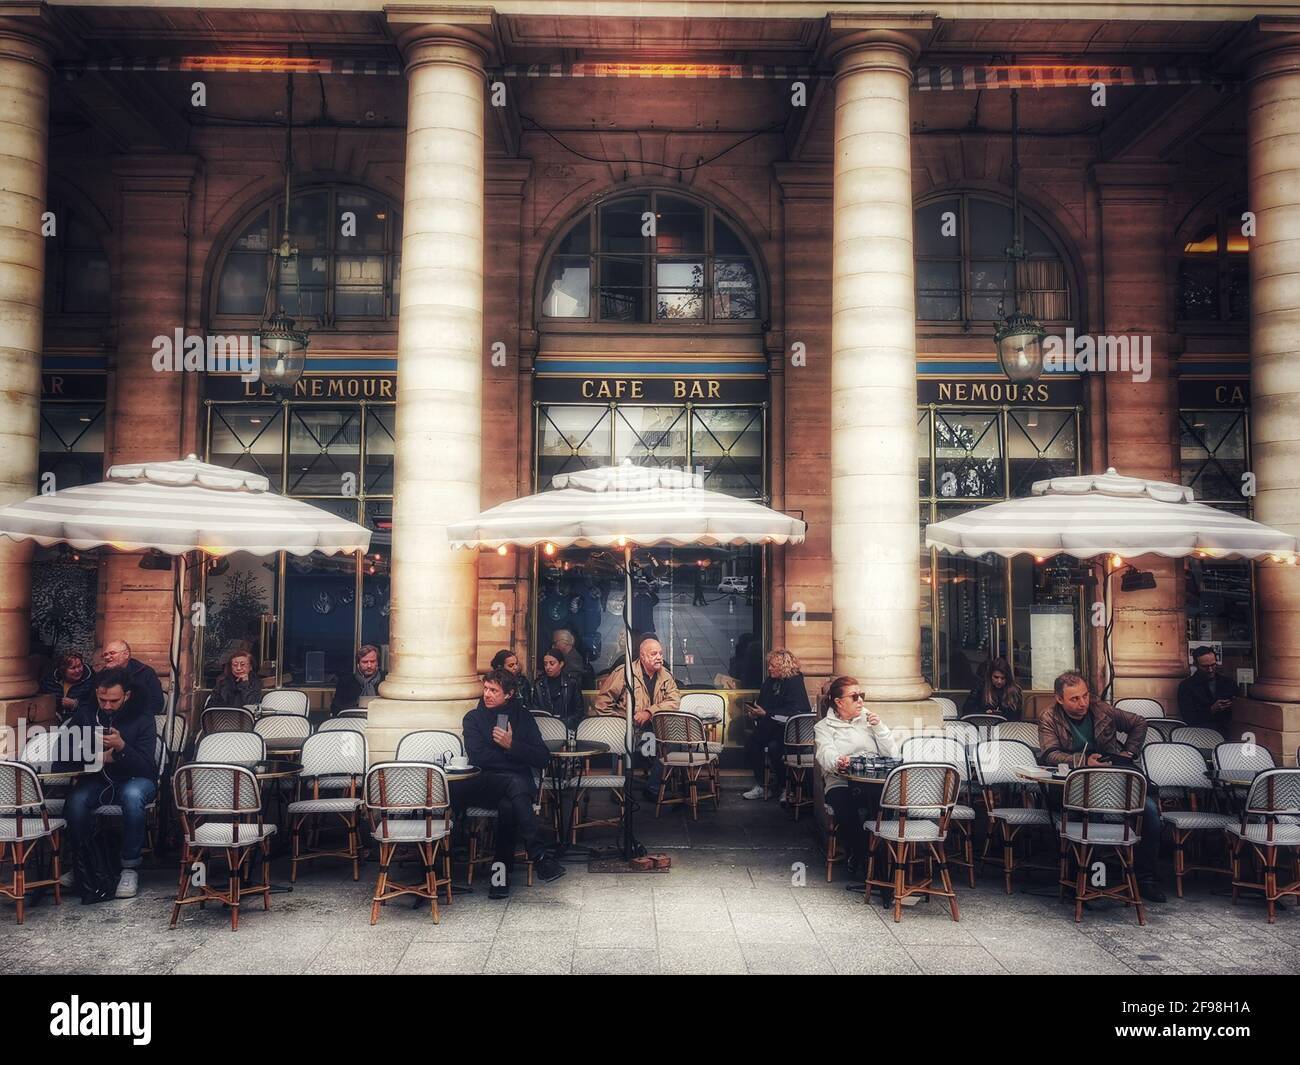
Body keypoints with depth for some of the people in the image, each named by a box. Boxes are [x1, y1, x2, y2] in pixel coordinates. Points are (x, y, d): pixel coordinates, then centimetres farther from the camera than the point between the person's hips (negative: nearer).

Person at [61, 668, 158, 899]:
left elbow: (146, 766, -18)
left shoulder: (141, 716, -11)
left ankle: (130, 868, -24)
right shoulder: (86, 712, 0)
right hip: (98, 779, 3)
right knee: (76, 801, -30)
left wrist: (121, 747, -36)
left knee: (132, 795, -38)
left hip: (134, 779, -3)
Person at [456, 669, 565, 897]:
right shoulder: (473, 718, 10)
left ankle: (501, 871, -27)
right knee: (515, 784, -35)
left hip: (520, 784, 1)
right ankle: (538, 857, -37)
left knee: (508, 806, -35)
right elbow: (478, 758, -8)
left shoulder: (522, 717, 13)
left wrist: (511, 745, -9)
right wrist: (518, 757, -5)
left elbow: (543, 759, 3)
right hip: (483, 785, -1)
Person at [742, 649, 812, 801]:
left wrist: (766, 713, -21)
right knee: (750, 743, -17)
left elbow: (792, 712, -21)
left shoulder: (795, 682, -11)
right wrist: (755, 712, 1)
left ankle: (784, 787, -11)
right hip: (769, 725, 8)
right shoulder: (770, 681, 13)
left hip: (788, 728, -7)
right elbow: (761, 702, 25)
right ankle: (760, 785, -7)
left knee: (774, 747, -32)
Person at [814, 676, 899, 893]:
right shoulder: (824, 727, 12)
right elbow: (826, 756, -11)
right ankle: (857, 861, -20)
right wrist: (839, 762, -35)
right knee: (846, 808, -36)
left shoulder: (868, 719, 22)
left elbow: (892, 753, 13)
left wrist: (879, 727, -1)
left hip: (874, 782, 2)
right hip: (841, 783, -2)